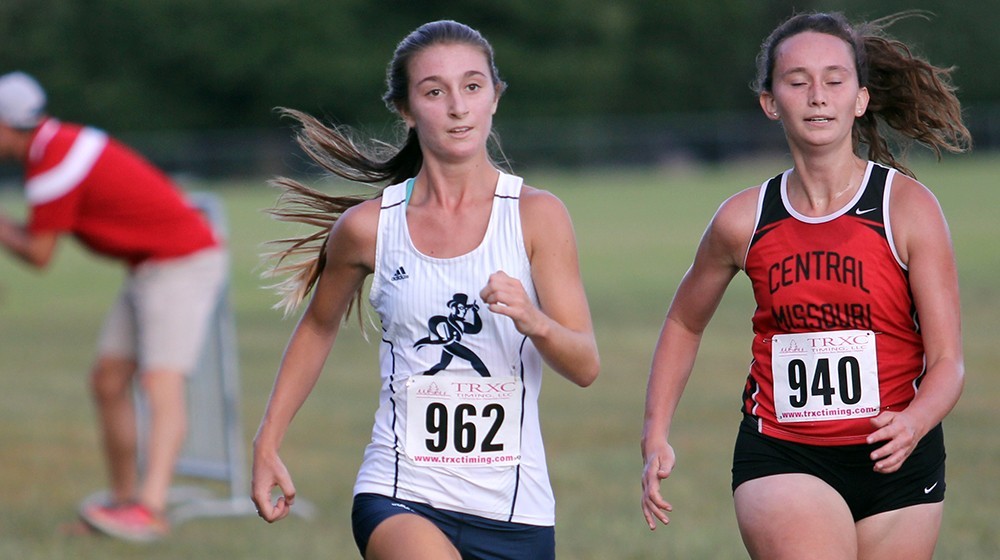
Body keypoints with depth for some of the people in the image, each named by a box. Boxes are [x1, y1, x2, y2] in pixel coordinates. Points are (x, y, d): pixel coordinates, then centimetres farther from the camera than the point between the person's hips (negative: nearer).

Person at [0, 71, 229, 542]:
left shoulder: (52, 166, -20)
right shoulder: (60, 141, 10)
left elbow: (38, 255, -13)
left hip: (183, 264, -10)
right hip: (149, 268, 10)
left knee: (161, 384, -21)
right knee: (108, 381, 8)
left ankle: (150, 508, -34)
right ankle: (124, 500, 12)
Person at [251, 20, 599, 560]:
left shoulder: (537, 215, -2)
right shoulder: (367, 226, 1)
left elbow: (585, 367, -6)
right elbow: (318, 327, 19)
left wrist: (532, 322, -26)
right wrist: (267, 443, 15)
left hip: (514, 512, 1)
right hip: (400, 496, -1)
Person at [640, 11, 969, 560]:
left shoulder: (909, 206, -6)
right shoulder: (743, 220, 0)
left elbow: (947, 361, -8)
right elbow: (683, 324, 18)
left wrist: (913, 423, -29)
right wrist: (655, 438, 9)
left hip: (895, 459, 0)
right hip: (779, 458, 0)